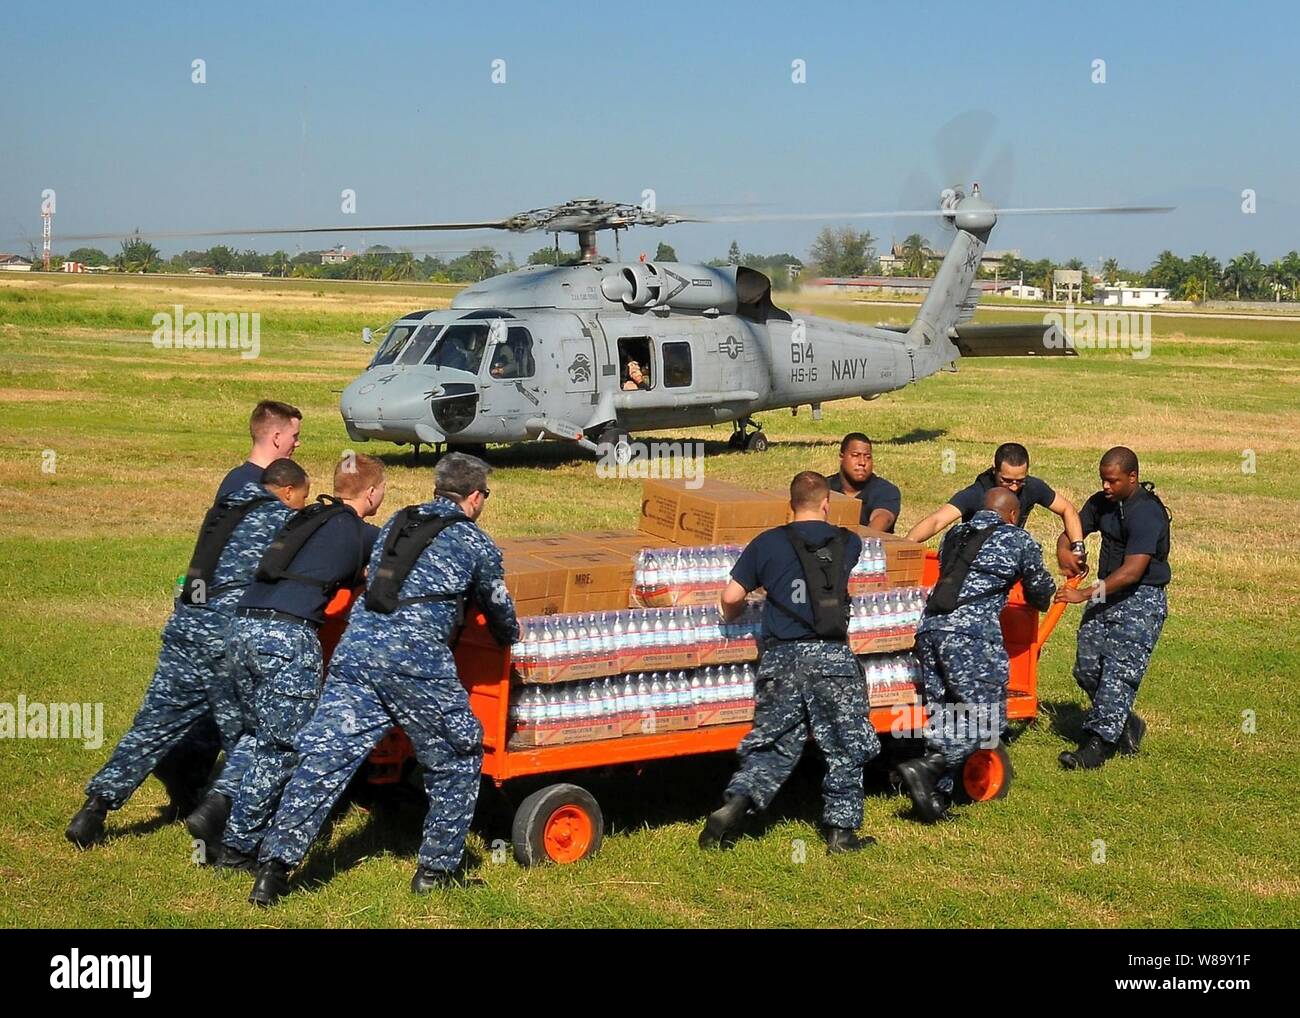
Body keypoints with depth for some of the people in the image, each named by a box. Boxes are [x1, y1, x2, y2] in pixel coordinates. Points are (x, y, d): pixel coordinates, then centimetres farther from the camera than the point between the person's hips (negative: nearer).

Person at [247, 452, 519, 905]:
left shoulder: (396, 524, 23)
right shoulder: (477, 544, 9)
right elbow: (500, 613, 21)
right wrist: (511, 640, 44)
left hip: (356, 647, 5)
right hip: (417, 659, -5)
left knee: (324, 759, 3)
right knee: (457, 761, 15)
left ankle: (274, 867, -3)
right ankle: (437, 868, 18)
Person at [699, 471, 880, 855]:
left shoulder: (767, 544, 4)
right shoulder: (848, 543, 8)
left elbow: (731, 597, 0)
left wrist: (731, 616, 22)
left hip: (782, 657, 1)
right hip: (832, 656, -1)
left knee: (776, 744, 11)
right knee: (844, 748, 11)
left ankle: (734, 803, -6)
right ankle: (841, 830, 12)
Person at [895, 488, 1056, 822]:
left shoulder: (954, 535, 27)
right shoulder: (1020, 541, 14)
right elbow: (1041, 593, 26)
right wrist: (1045, 599, 51)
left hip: (929, 628, 6)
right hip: (971, 632, -6)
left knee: (943, 719, 12)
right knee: (988, 718, -4)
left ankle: (936, 794, 5)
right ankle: (923, 768, -18)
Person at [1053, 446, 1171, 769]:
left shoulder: (1146, 513, -21)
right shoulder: (1102, 503, 6)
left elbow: (1133, 571, -28)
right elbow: (1073, 530, 17)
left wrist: (1086, 594, -28)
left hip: (1141, 600, -9)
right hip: (1106, 594, 9)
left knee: (1118, 673, -13)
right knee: (1087, 669, 7)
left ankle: (1098, 744, -13)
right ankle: (1125, 725, 26)